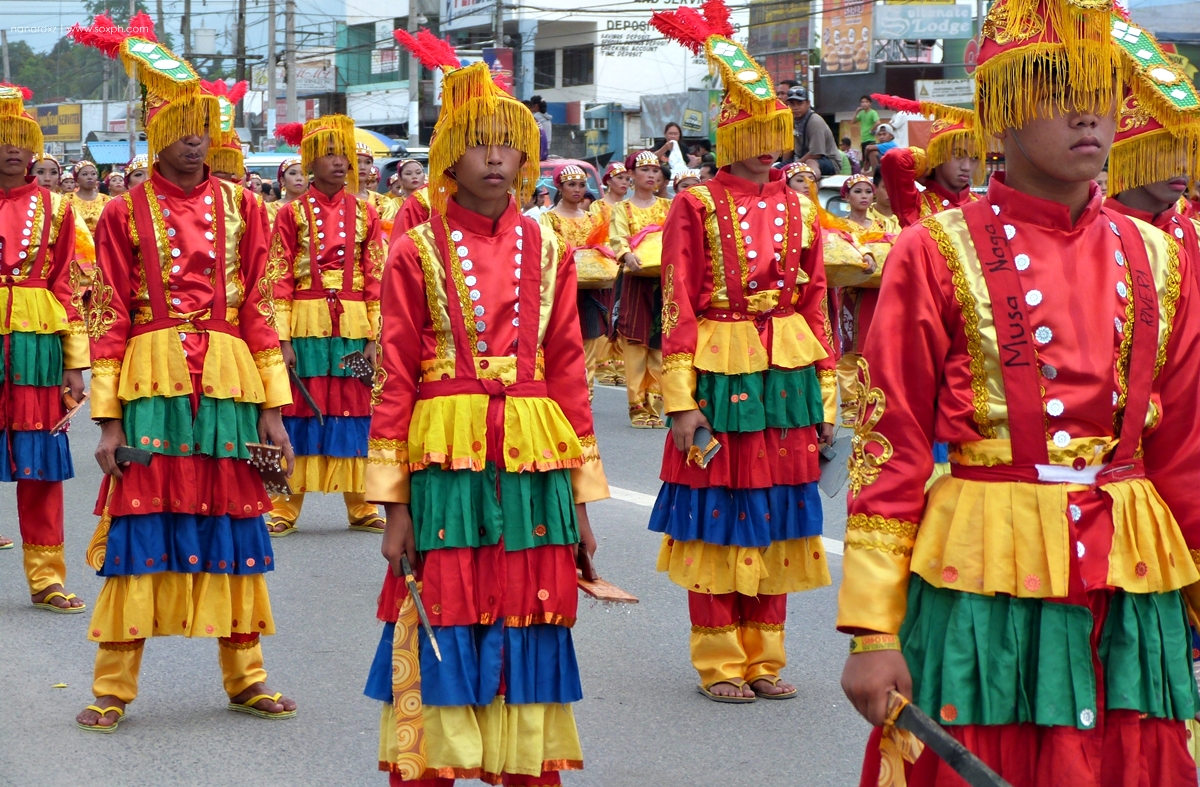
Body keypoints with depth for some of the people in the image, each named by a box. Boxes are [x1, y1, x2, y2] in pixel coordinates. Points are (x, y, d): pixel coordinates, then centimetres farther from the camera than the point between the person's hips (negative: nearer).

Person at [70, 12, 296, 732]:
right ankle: (114, 688, 8)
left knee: (230, 521, 8)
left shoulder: (241, 208, 7)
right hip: (152, 386, -2)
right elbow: (110, 321, 0)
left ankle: (246, 678, 18)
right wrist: (107, 419, -6)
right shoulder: (125, 216, 2)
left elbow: (259, 310, 5)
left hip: (228, 385, 2)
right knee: (140, 523, 0)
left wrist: (272, 408, 1)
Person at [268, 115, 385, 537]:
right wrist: (282, 340, -10)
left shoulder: (364, 213, 8)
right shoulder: (292, 214, 2)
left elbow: (376, 279, 6)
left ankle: (360, 506, 13)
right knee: (300, 411, 0)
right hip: (306, 325, -2)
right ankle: (284, 509, 6)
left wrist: (374, 337, -2)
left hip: (354, 327, 2)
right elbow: (280, 280, -2)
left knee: (353, 410, 4)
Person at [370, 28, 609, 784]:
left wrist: (582, 497, 5)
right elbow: (395, 382, -2)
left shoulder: (548, 253, 8)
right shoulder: (416, 253, 0)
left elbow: (569, 375, 8)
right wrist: (395, 506, -7)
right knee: (442, 634, 1)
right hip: (446, 467, -2)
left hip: (535, 469, 3)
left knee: (528, 629, 7)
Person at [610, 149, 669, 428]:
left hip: (666, 279, 2)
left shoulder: (668, 206, 16)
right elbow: (618, 238, -8)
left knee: (661, 344, -1)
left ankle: (654, 406, 3)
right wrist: (627, 255, -30)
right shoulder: (623, 209, 9)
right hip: (636, 279, -2)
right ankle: (637, 407, -2)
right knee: (635, 343, -5)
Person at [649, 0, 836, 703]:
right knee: (717, 518, 2)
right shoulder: (696, 207, -4)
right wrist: (682, 400, -14)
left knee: (774, 516, 9)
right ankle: (720, 662, 11)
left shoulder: (799, 210, 9)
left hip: (787, 377, 4)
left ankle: (765, 657, 18)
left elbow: (814, 305, 12)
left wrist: (825, 396, 9)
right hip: (720, 374, -4)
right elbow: (678, 308, -8)